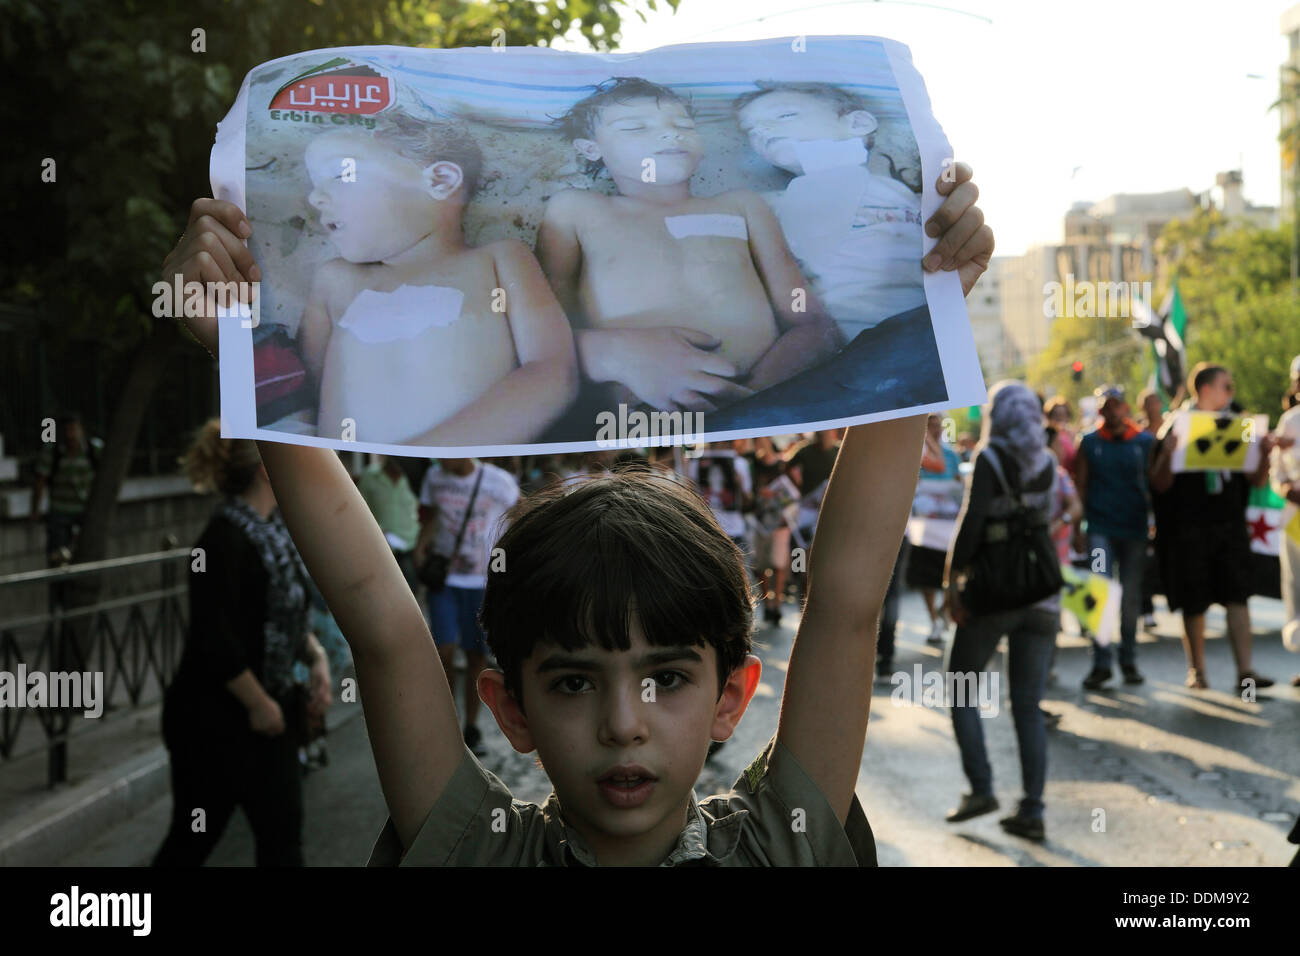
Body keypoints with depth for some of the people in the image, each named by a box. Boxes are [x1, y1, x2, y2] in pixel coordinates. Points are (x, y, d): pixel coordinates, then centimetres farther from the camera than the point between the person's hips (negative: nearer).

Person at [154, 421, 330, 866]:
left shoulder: (277, 529, 6)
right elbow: (215, 641, -24)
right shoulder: (227, 538, -21)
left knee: (282, 833, 11)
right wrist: (259, 704, -16)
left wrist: (316, 656, 1)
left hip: (270, 708, 9)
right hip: (215, 717, -9)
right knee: (194, 838, 6)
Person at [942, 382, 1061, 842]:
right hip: (1042, 595, 5)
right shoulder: (1050, 463, 10)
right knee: (1028, 706, 7)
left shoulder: (991, 458, -6)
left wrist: (953, 579, -9)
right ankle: (1032, 810, 3)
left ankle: (980, 787, 1)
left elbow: (972, 521, -14)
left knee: (960, 689, 11)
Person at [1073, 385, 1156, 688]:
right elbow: (1079, 487, 4)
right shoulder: (1089, 443, 4)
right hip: (1100, 529, -1)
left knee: (1131, 597, 8)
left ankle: (1129, 660, 19)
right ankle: (1101, 663, -4)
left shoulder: (1145, 442, 5)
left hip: (1135, 529, 1)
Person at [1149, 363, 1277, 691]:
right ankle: (1196, 671, 16)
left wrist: (1264, 452, -8)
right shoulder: (1176, 427, -2)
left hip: (1230, 525, 3)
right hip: (1189, 527, -3)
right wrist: (1167, 453, -25)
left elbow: (1256, 479, 11)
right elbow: (1160, 484, -6)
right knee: (1194, 604, 3)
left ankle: (1245, 671, -7)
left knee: (1237, 597, -5)